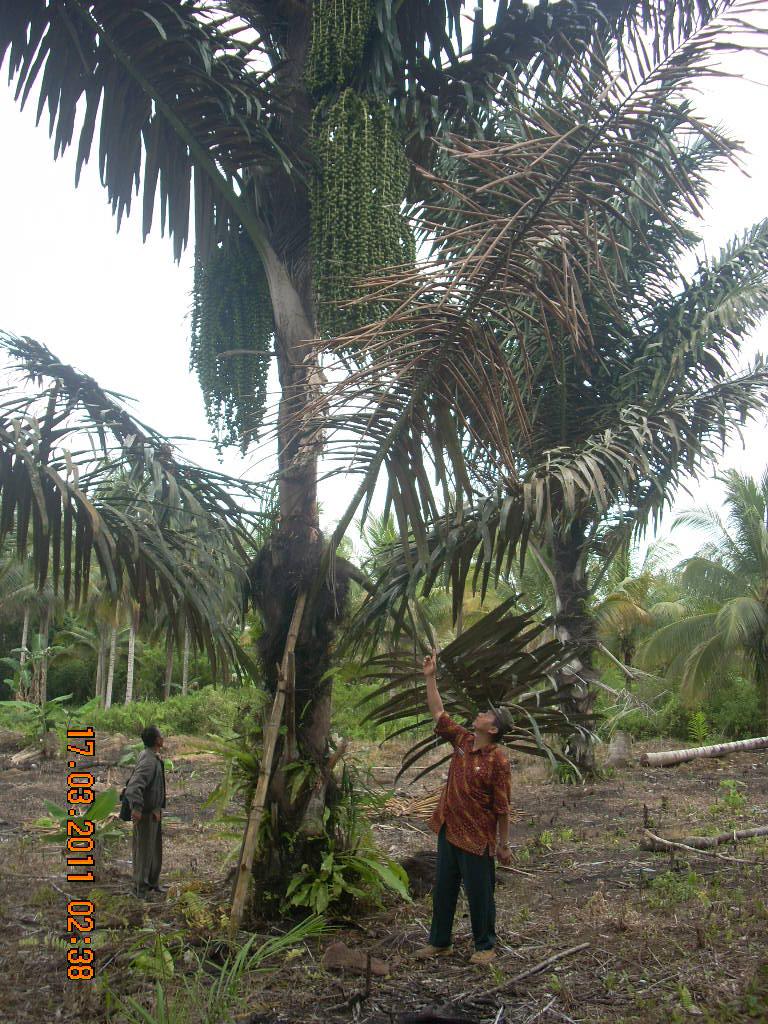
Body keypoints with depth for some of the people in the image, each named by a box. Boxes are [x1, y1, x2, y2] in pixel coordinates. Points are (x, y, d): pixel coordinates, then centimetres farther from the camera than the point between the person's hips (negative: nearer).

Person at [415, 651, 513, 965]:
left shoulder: (498, 761, -18)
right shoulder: (462, 740, -1)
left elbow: (502, 807, -13)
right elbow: (438, 713, 6)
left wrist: (503, 845, -8)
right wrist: (430, 678, 1)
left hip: (476, 837, -7)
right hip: (448, 830, 7)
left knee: (479, 894, 8)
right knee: (443, 889, 17)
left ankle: (485, 946, 26)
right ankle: (439, 942, 32)